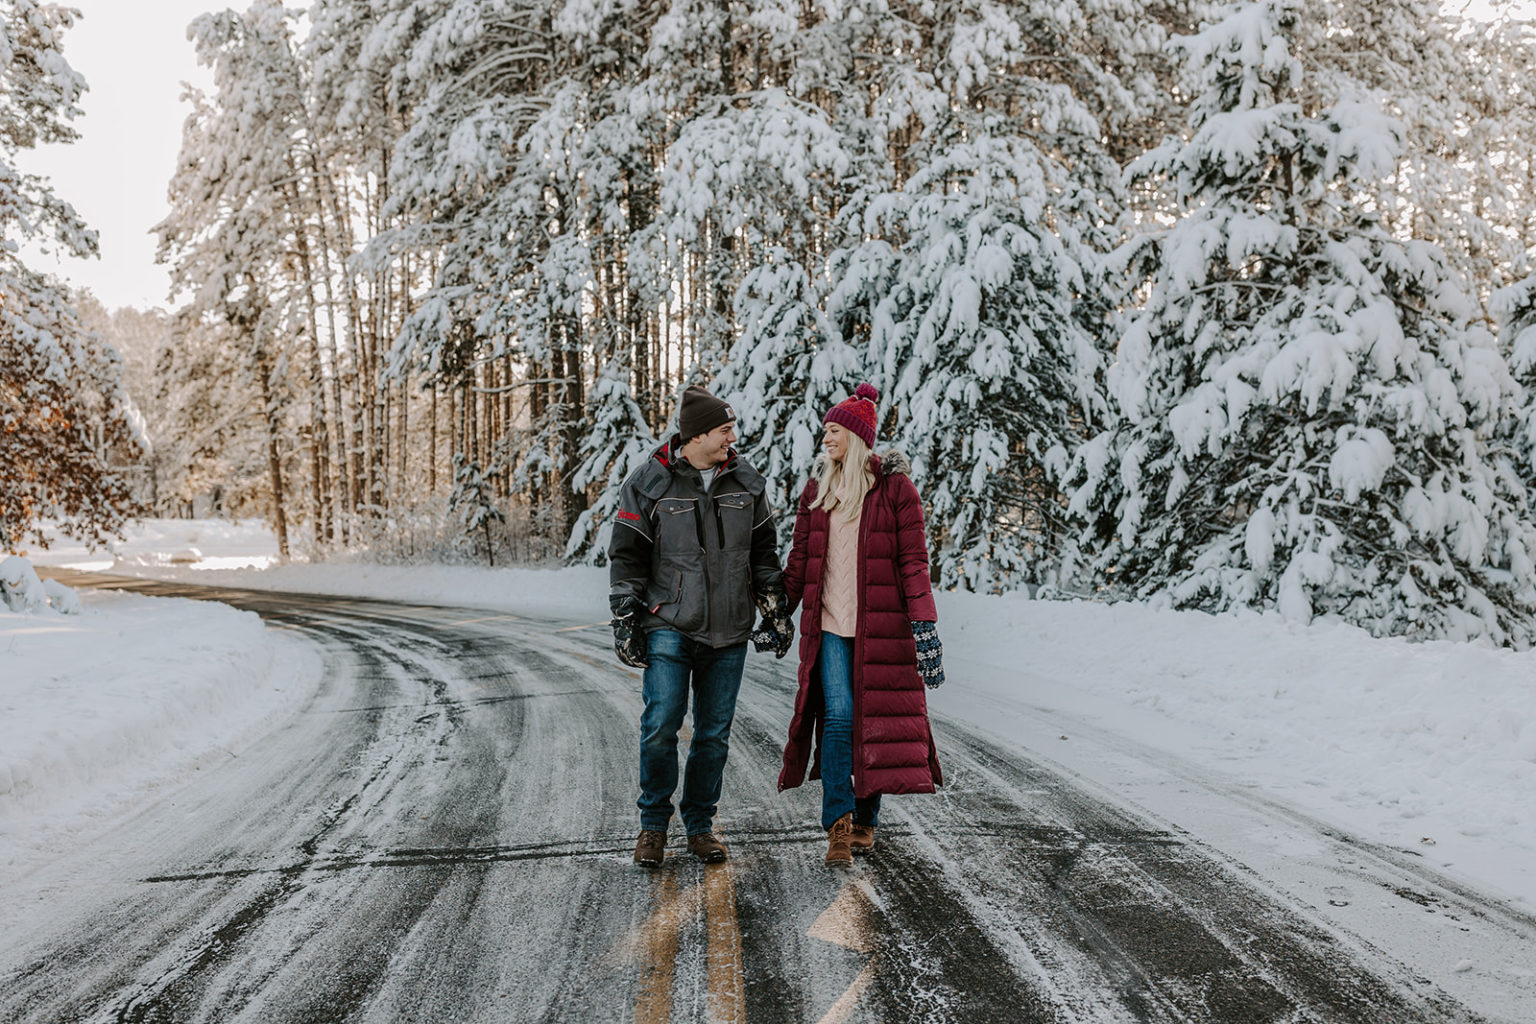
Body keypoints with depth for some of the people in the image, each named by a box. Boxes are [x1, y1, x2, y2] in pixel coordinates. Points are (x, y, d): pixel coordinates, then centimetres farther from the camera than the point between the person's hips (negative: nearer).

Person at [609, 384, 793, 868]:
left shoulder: (745, 481, 8)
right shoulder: (649, 483, -3)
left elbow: (764, 550, 16)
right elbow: (626, 556, 1)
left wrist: (775, 608, 11)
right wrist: (625, 619, -4)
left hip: (728, 632, 3)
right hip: (669, 627, -3)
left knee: (714, 734, 7)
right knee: (661, 726, -9)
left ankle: (700, 824, 23)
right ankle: (653, 823, 12)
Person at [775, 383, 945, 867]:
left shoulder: (896, 487, -2)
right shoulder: (817, 487, 9)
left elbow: (913, 560, -5)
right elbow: (800, 556, 14)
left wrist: (925, 627, -11)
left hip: (880, 625, -2)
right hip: (829, 624, 2)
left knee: (875, 719, 5)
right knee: (838, 716, -8)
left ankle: (866, 819, 22)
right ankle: (838, 825, -3)